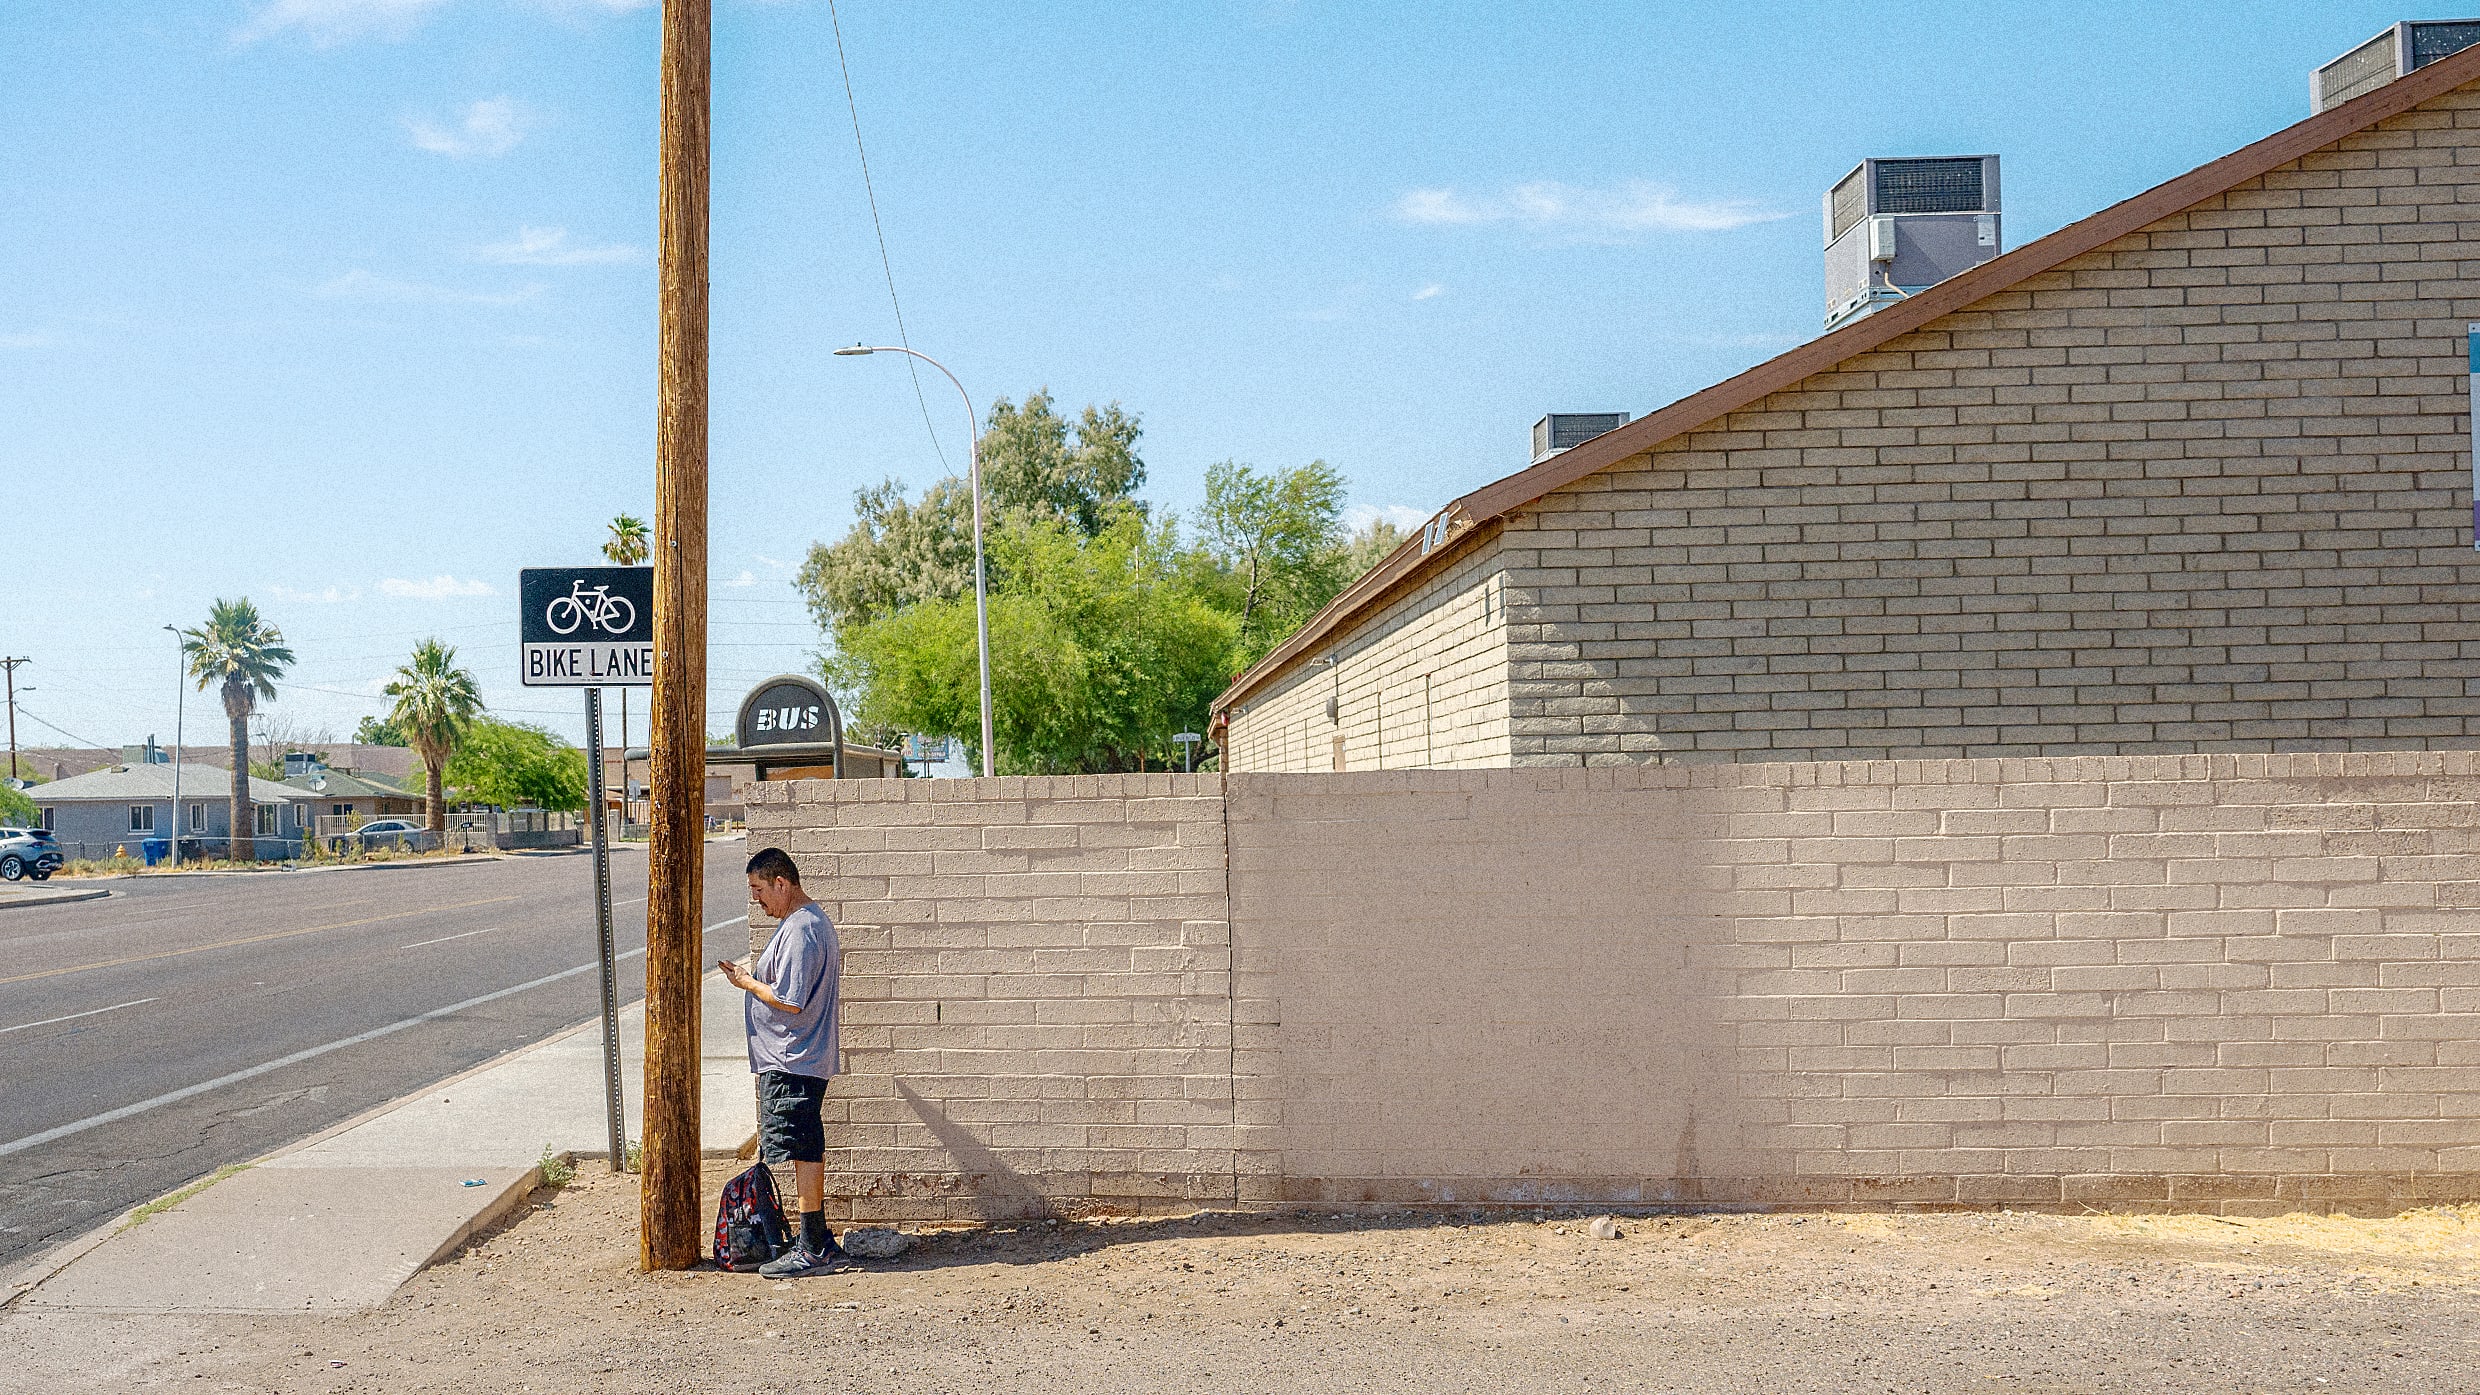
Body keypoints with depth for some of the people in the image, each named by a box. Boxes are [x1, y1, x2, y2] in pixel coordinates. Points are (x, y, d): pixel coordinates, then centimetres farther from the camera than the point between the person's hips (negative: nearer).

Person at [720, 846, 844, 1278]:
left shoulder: (800, 931, -20)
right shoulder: (813, 920, 14)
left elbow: (789, 1000, -24)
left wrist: (748, 982, -11)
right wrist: (754, 978, 17)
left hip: (793, 1061, -11)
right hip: (805, 1056, 11)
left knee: (803, 1149, -6)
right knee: (808, 1149, 14)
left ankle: (813, 1250, -1)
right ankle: (818, 1241, 21)